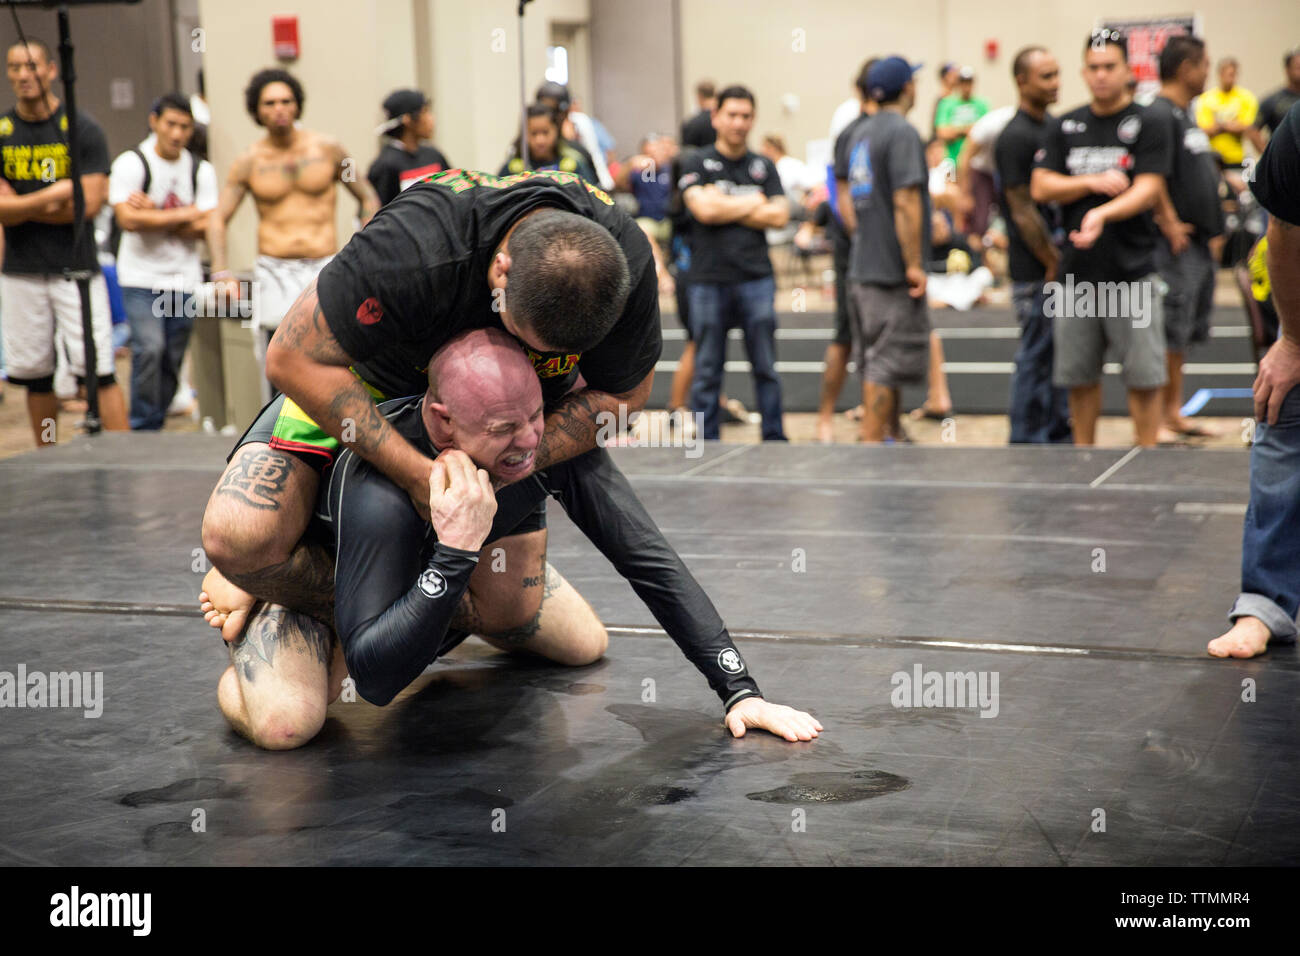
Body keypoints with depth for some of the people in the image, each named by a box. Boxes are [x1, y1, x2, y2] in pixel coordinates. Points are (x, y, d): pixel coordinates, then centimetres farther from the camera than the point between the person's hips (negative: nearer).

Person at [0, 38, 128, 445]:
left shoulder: (82, 129, -1)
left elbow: (89, 204, -9)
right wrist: (52, 195, -13)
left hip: (76, 268, -3)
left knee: (98, 371, -9)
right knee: (34, 375, 7)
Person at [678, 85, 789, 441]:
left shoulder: (763, 166, 12)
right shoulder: (696, 163, 4)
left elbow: (779, 216, 0)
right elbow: (703, 209, -12)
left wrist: (726, 209, -5)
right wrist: (752, 203, 0)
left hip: (756, 280, 2)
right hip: (709, 281, -2)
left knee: (765, 367, 4)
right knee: (707, 370, 2)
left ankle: (774, 438, 13)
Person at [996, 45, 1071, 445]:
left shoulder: (1054, 127, 13)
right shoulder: (1016, 137, -14)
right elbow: (1022, 210, -16)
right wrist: (1053, 262, -14)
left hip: (1063, 265, 8)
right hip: (1036, 272, -8)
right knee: (1036, 356, -2)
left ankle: (1059, 434, 23)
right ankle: (1028, 442, 7)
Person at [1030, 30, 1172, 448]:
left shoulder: (1148, 125, -1)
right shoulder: (1065, 127, 10)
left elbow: (1148, 190, -13)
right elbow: (1040, 187, 3)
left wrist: (1103, 213, -30)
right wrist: (1093, 182, -12)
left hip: (1132, 272, -4)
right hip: (1077, 272, 4)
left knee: (1143, 377, -2)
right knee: (1079, 376, 10)